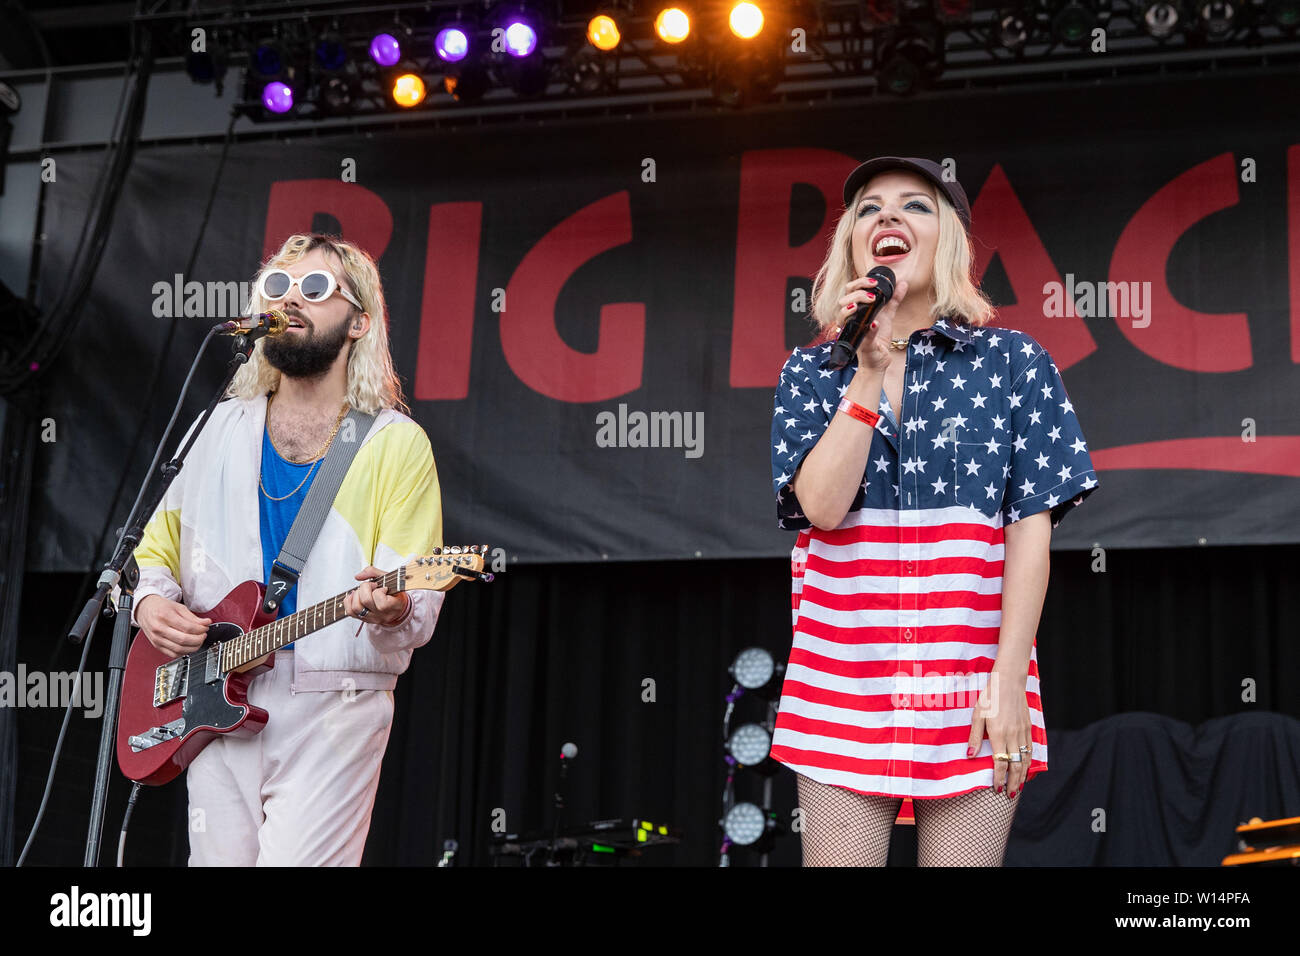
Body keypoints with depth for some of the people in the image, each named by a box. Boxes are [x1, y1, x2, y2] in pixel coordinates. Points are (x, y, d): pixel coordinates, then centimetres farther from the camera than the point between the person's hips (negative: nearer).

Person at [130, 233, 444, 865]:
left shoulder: (396, 444, -1)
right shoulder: (226, 426, 12)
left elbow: (421, 611, -7)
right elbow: (156, 547, 21)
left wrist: (391, 611, -29)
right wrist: (151, 601, 0)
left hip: (331, 714, -4)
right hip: (213, 704, 4)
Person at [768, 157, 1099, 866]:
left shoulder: (1013, 362, 4)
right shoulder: (810, 372, 9)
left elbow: (1032, 526, -1)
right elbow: (821, 506, -7)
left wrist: (1007, 682, -9)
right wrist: (871, 369, -9)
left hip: (970, 677, -1)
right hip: (842, 676, 1)